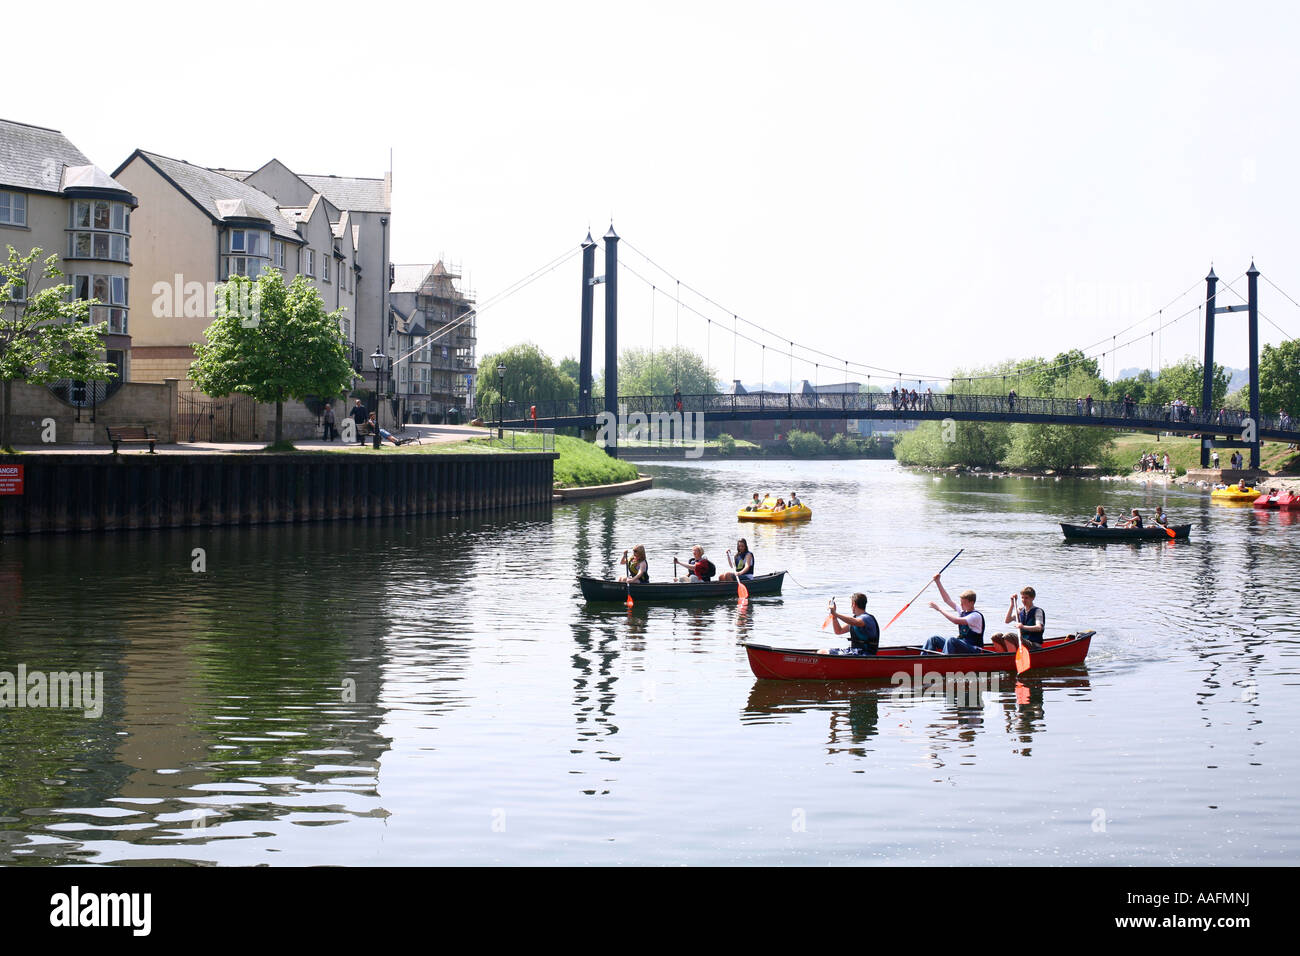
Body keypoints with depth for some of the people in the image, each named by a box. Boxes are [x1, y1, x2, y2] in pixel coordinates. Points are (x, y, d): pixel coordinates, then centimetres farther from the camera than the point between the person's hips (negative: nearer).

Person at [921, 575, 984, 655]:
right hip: (961, 646, 9)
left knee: (951, 640, -35)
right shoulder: (963, 612, 13)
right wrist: (938, 582, 10)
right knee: (934, 639, -2)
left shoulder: (976, 616, -13)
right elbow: (947, 600, 15)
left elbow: (956, 621, -26)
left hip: (973, 651, -9)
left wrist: (939, 609, -21)